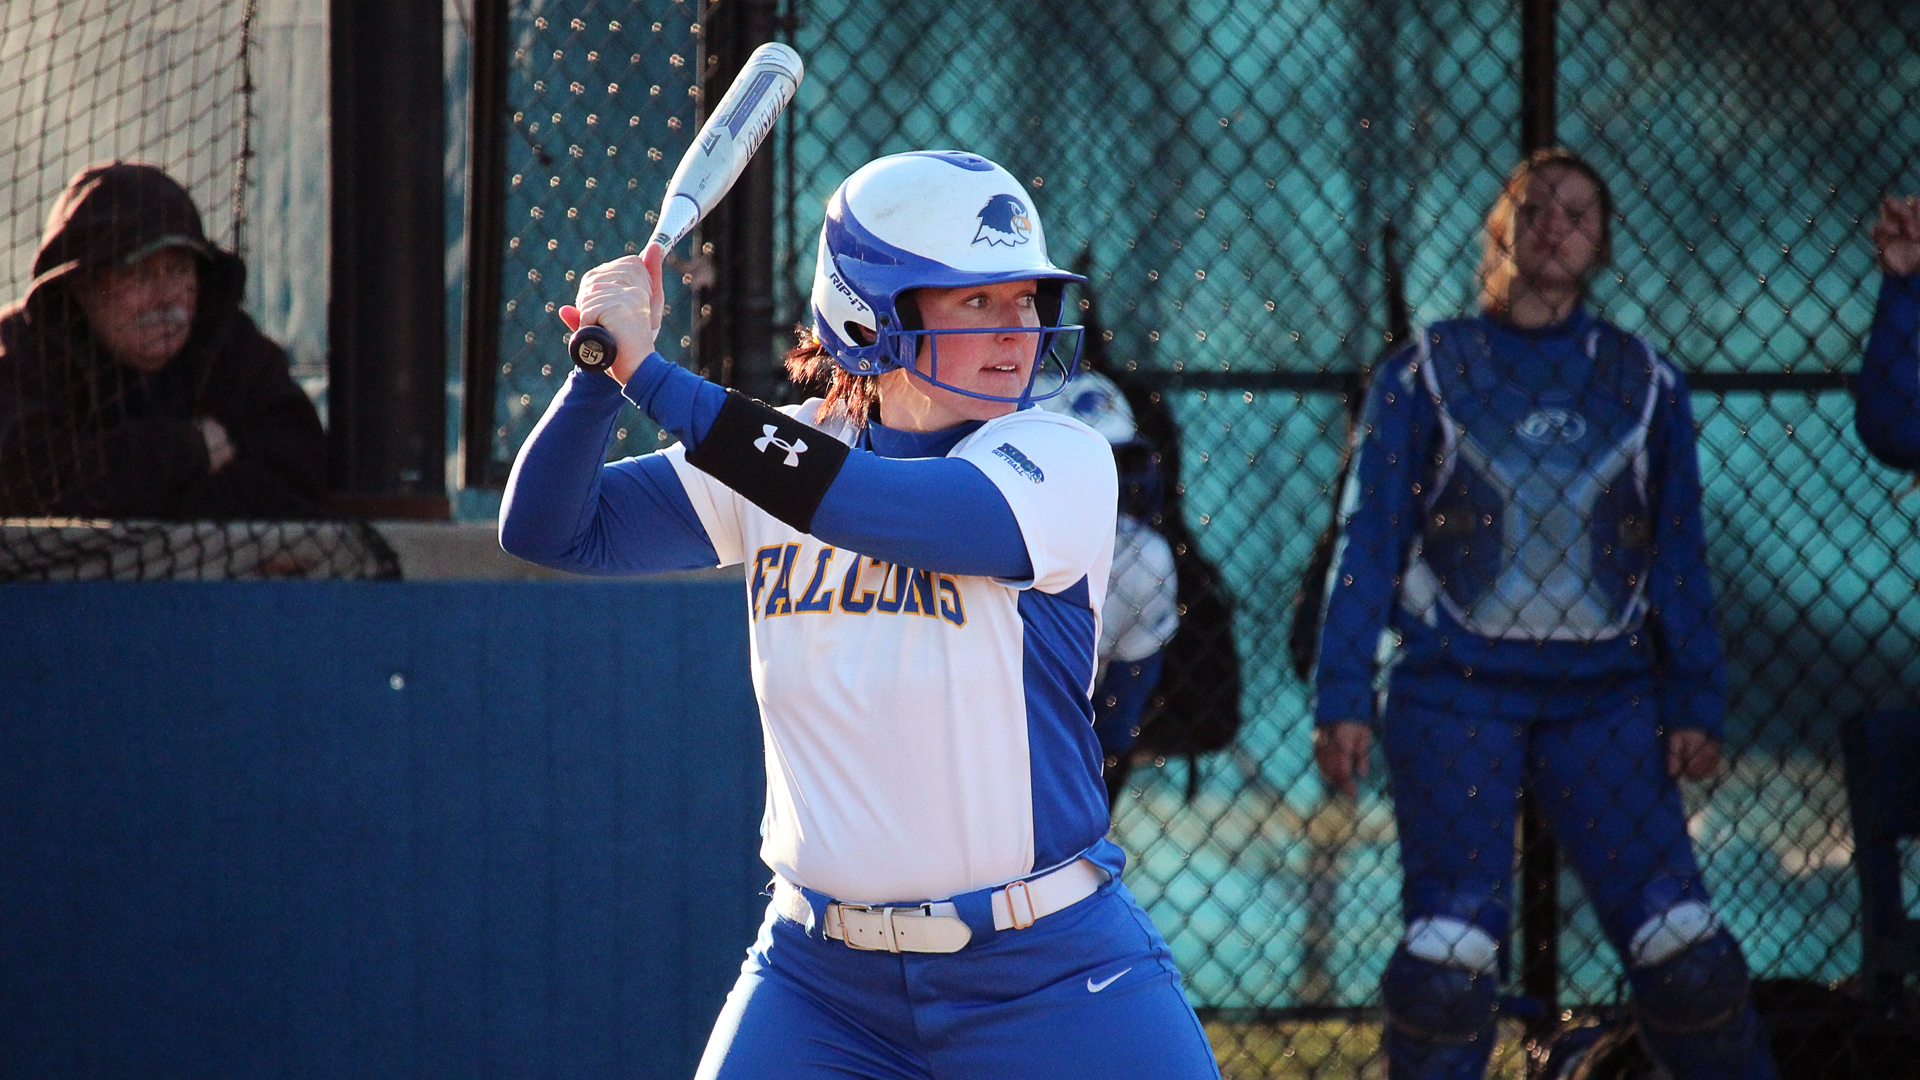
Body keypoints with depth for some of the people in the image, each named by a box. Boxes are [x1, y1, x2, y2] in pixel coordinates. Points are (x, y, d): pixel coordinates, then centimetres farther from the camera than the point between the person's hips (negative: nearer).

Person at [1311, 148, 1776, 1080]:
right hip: (1456, 688, -2)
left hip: (1603, 691, 2)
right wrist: (1342, 697, -4)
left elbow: (1679, 555, 12)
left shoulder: (1643, 383, 11)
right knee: (1451, 950, -11)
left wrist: (1696, 702, 5)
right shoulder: (1426, 374, 5)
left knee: (1680, 941, -7)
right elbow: (1367, 544, 4)